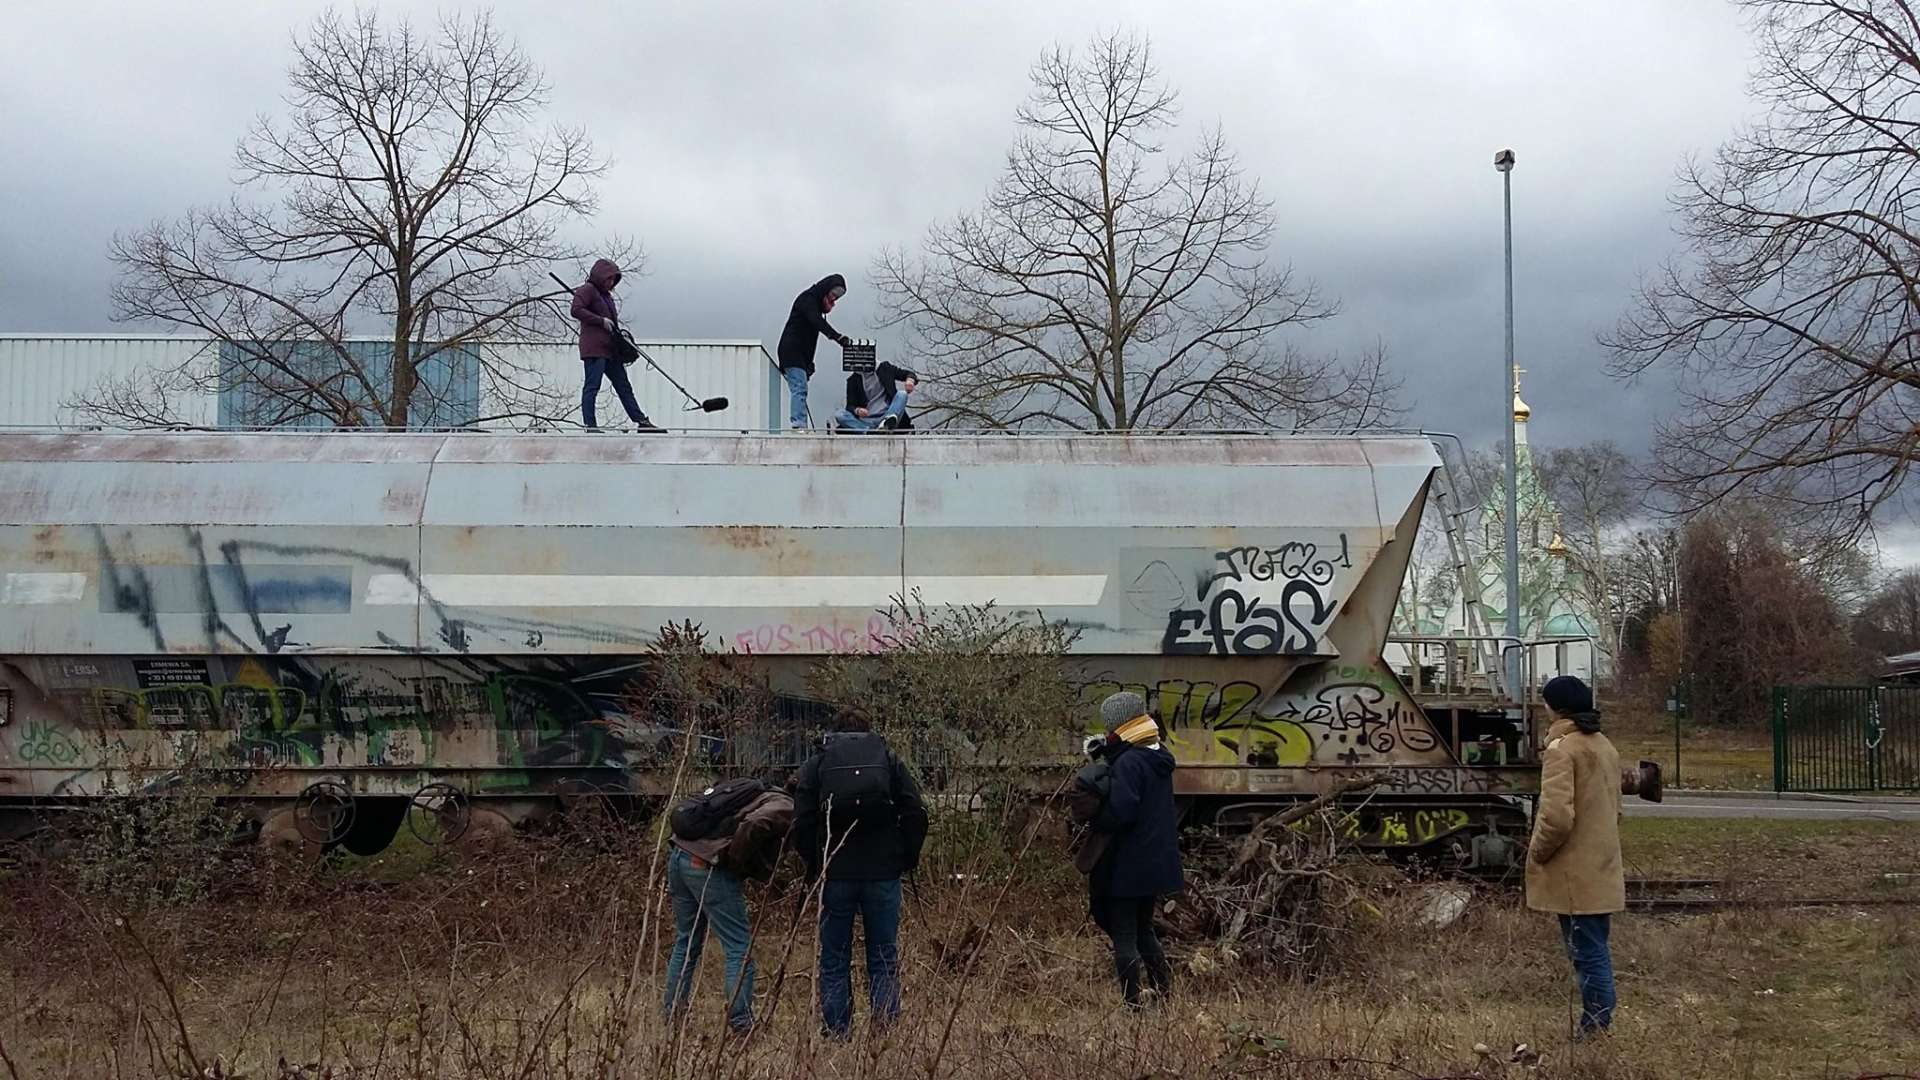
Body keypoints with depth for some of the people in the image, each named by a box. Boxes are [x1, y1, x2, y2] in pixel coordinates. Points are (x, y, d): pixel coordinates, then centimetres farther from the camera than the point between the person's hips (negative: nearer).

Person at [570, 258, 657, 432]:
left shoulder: (606, 295, 23)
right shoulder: (587, 290, -5)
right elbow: (577, 310, -19)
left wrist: (619, 333, 10)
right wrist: (602, 321, -18)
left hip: (610, 348, 10)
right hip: (594, 347, -10)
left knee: (624, 386, 10)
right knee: (592, 386, -9)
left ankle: (641, 422, 12)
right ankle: (591, 427, -10)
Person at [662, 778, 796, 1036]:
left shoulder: (766, 796, 25)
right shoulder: (786, 808, -5)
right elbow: (753, 826, -24)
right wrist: (736, 863, -10)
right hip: (708, 866, -9)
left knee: (686, 941, 21)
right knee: (740, 948, -1)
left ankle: (671, 1014, 28)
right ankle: (741, 1022, -2)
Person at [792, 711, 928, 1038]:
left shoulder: (816, 765, 9)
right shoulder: (889, 760, 11)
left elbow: (802, 822, -1)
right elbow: (916, 813, 1)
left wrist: (813, 864, 9)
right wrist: (907, 858, 9)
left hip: (836, 875, 0)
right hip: (883, 874, 1)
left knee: (834, 961, 7)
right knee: (884, 958, 7)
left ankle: (836, 1033, 6)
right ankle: (886, 1029, 2)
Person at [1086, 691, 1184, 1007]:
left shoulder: (1128, 762, -20)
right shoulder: (1159, 758, 9)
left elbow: (1120, 811, -27)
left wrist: (1094, 824, -9)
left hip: (1127, 867, -9)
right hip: (1157, 864, 9)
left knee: (1123, 936, 0)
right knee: (1143, 928, 22)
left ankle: (1132, 1002, 3)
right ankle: (1164, 988, 21)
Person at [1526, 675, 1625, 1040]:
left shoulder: (1563, 749, -16)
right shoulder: (1605, 747, 13)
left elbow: (1558, 816, -24)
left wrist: (1537, 852, -10)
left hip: (1575, 876, -9)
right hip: (1604, 870, 9)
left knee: (1587, 954, -5)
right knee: (1596, 951, 16)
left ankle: (1595, 1026, -2)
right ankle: (1600, 1022, 22)